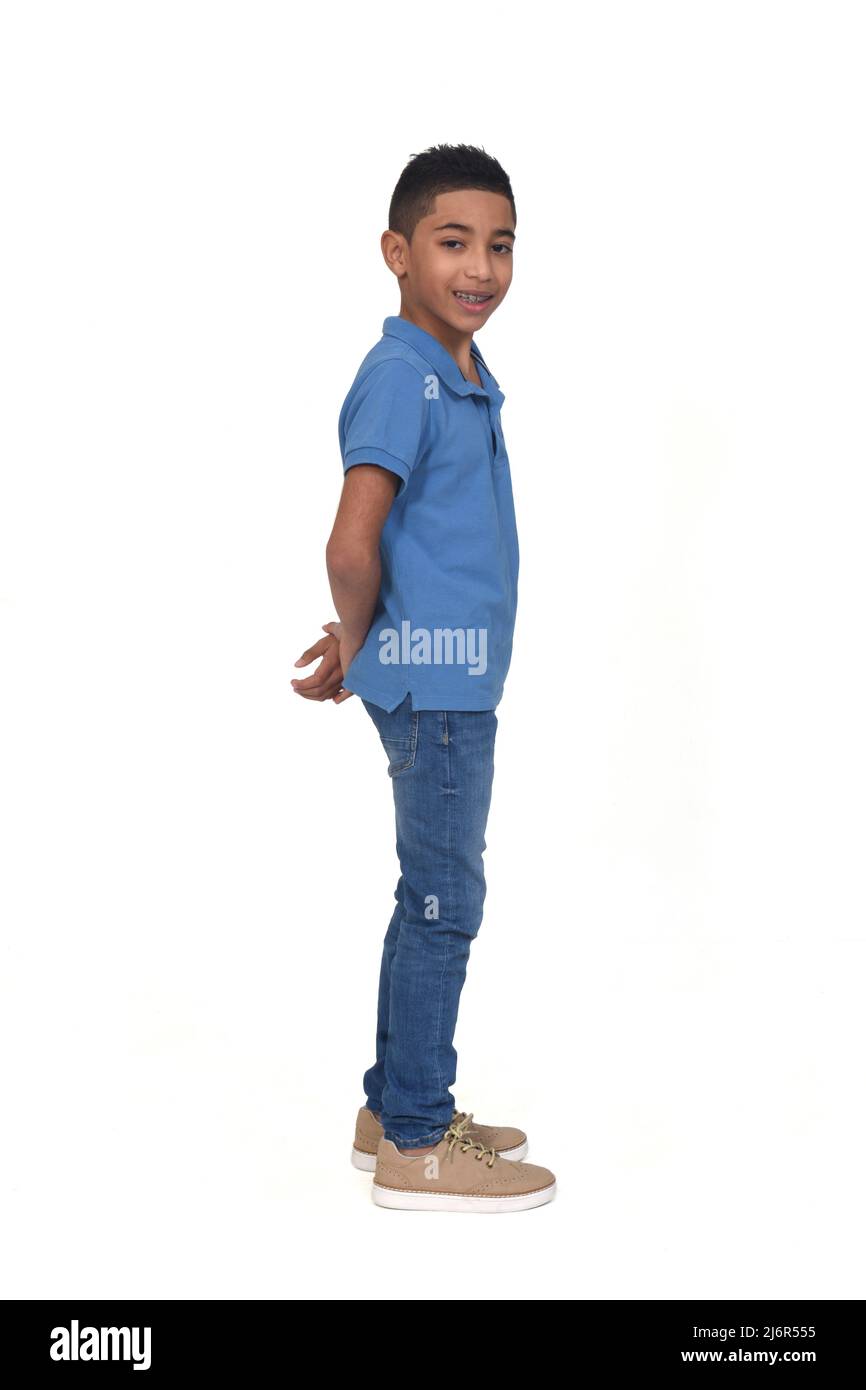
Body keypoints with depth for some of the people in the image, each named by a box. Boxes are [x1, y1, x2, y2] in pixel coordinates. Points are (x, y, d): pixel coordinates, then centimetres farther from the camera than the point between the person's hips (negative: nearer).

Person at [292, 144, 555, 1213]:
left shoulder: (468, 379, 14)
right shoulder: (401, 380, -16)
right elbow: (352, 543, -24)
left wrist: (361, 646, 12)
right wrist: (355, 645, -7)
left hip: (457, 681, 9)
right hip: (433, 681, -9)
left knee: (434, 900, 16)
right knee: (443, 903, -1)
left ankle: (395, 1111, 29)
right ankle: (417, 1148, 12)